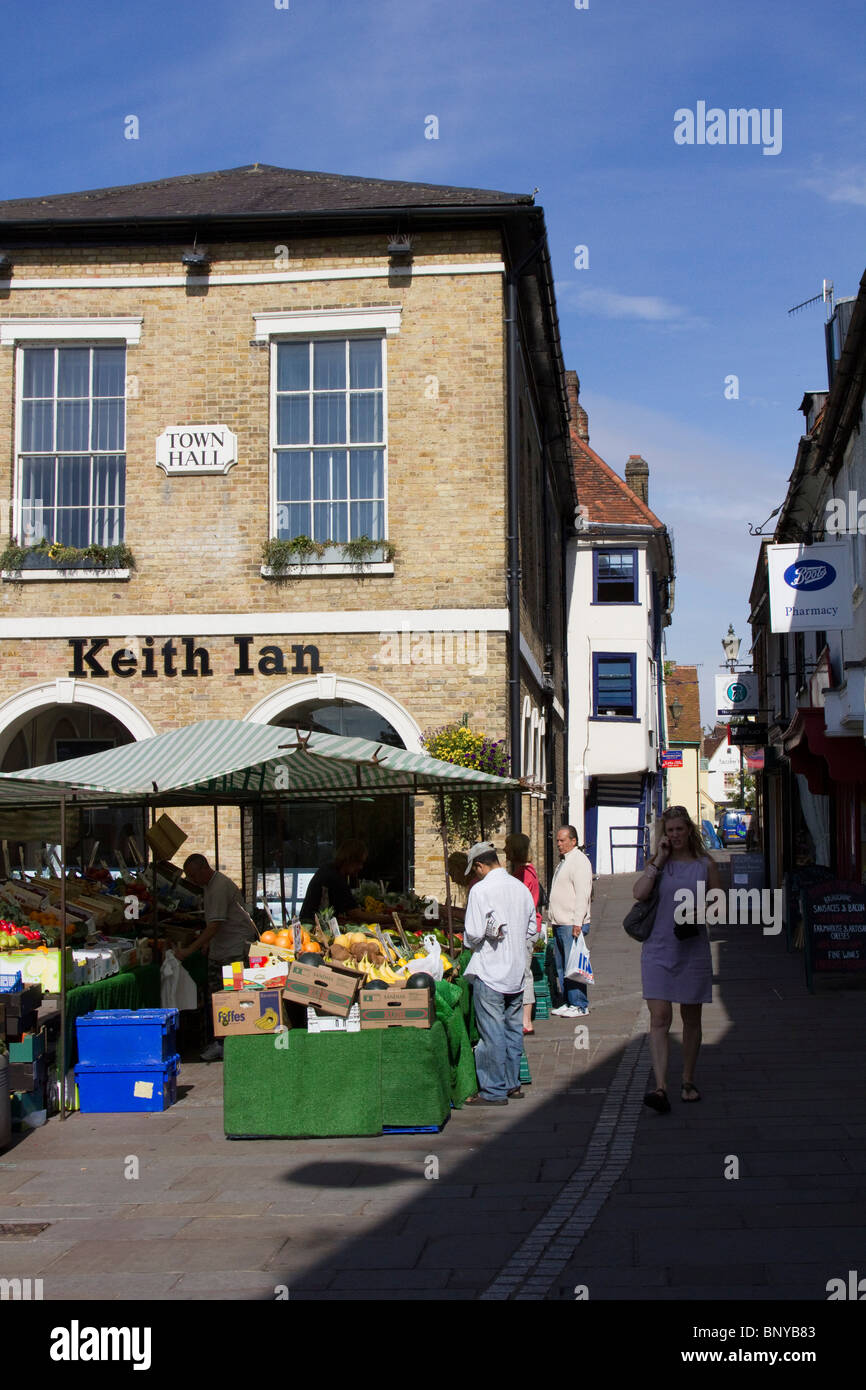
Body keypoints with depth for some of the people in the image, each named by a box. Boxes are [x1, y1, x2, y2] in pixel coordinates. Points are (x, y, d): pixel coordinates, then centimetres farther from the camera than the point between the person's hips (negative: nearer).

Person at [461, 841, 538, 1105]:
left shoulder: (481, 890, -14)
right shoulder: (521, 887, 6)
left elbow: (473, 934, -16)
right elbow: (531, 930, 13)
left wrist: (468, 943, 5)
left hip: (489, 972, -7)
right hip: (516, 972, 7)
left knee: (492, 1032, -2)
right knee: (512, 1028, 14)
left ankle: (494, 1091, 3)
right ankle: (512, 1084, 22)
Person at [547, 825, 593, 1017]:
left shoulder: (580, 861, -11)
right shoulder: (563, 862, 19)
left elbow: (582, 895, -18)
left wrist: (577, 923, -22)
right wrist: (553, 920, 19)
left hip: (572, 924, -10)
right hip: (559, 923, 10)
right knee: (561, 967, 11)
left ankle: (579, 1005, -3)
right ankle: (567, 1003, 17)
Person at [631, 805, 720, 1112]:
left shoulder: (705, 865, 6)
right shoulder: (657, 864, 7)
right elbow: (639, 893, -11)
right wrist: (660, 859, -8)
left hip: (693, 950, 1)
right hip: (658, 950, -1)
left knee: (691, 1018, 10)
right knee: (659, 1018, -10)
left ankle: (688, 1081, 25)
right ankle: (660, 1088, -16)